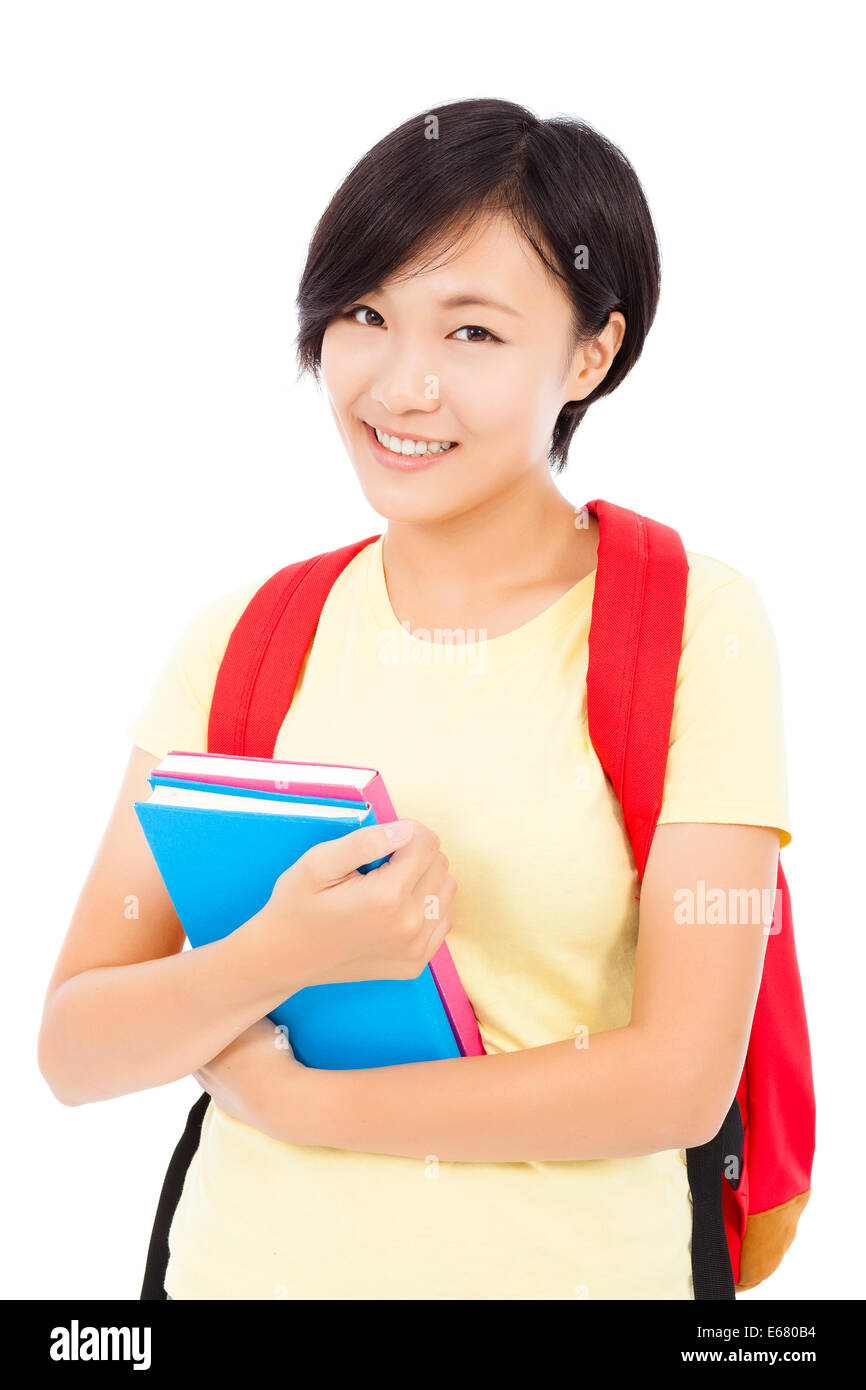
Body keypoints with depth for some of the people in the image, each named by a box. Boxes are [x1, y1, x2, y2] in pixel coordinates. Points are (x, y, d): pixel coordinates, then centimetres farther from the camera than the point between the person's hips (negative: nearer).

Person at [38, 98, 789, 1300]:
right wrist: (276, 958, -26)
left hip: (567, 1260, -2)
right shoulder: (240, 639, -3)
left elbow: (680, 1080, -17)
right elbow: (74, 1053, -7)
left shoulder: (697, 625, -12)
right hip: (246, 1259, 3)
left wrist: (286, 1095, -13)